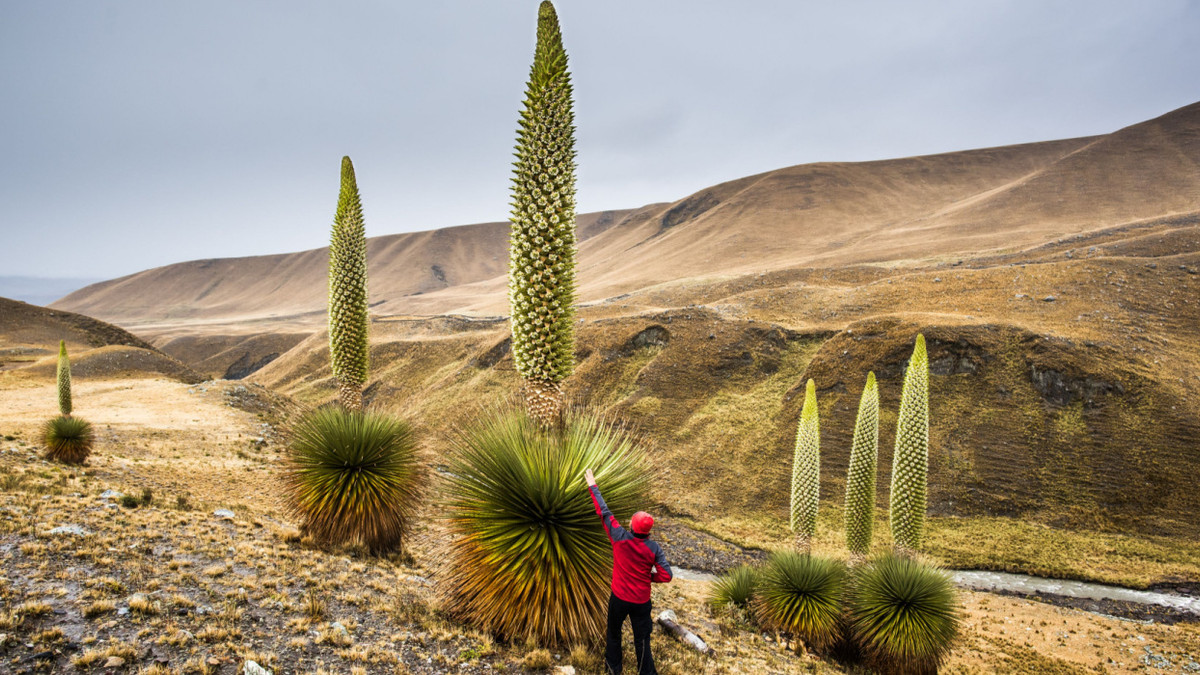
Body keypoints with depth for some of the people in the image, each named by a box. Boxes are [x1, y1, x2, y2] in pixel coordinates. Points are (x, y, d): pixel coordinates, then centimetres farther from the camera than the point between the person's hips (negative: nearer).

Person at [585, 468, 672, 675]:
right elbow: (666, 576, -19)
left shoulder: (620, 538, -21)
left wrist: (593, 486, -5)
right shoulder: (654, 548, -18)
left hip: (619, 598, 1)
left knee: (614, 632, 25)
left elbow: (604, 512, -14)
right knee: (642, 640, 12)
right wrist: (648, 576, 1)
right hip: (642, 601, -1)